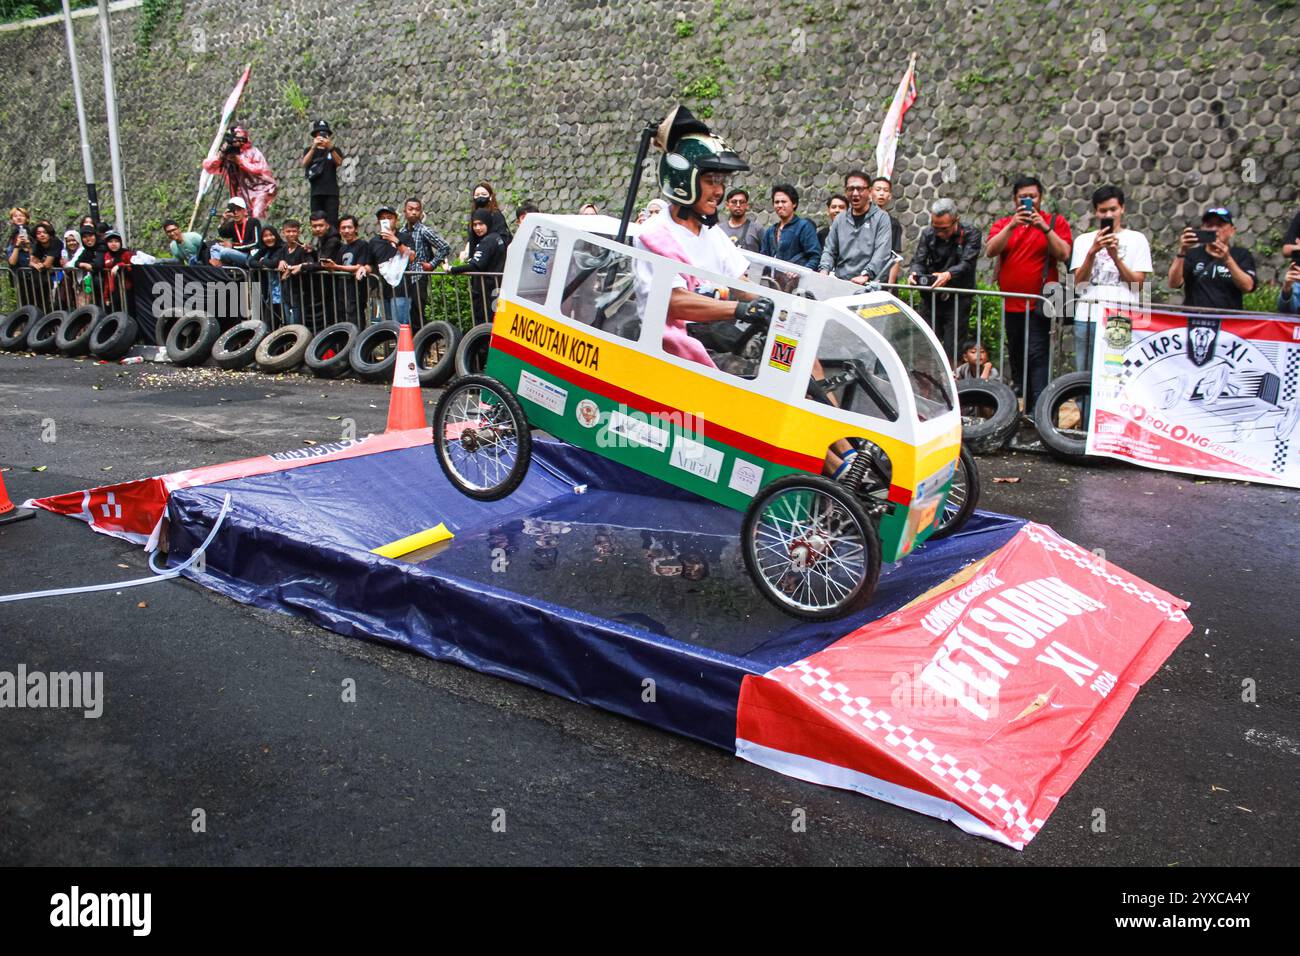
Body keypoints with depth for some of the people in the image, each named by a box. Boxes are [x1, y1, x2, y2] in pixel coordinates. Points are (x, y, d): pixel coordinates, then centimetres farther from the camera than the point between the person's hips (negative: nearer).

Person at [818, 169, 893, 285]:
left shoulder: (881, 217, 4)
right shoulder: (840, 220, 17)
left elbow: (881, 252, -8)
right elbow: (829, 250, 16)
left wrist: (865, 275, -22)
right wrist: (824, 270, -5)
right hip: (840, 283, 3)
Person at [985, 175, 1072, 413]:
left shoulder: (1055, 222, 5)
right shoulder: (1003, 224, 12)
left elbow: (1064, 255, -9)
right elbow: (990, 251, -6)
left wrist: (1045, 227, -17)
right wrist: (1012, 225, -16)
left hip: (1038, 306, -4)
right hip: (1010, 305, 4)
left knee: (1037, 356, -15)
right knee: (1016, 358, 11)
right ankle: (1021, 409, 21)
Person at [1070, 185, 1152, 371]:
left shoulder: (1136, 239, 10)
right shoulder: (1083, 240, 13)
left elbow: (1138, 283, 2)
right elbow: (1078, 282, 3)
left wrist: (1115, 257, -9)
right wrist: (1092, 251, -11)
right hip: (1088, 316, 2)